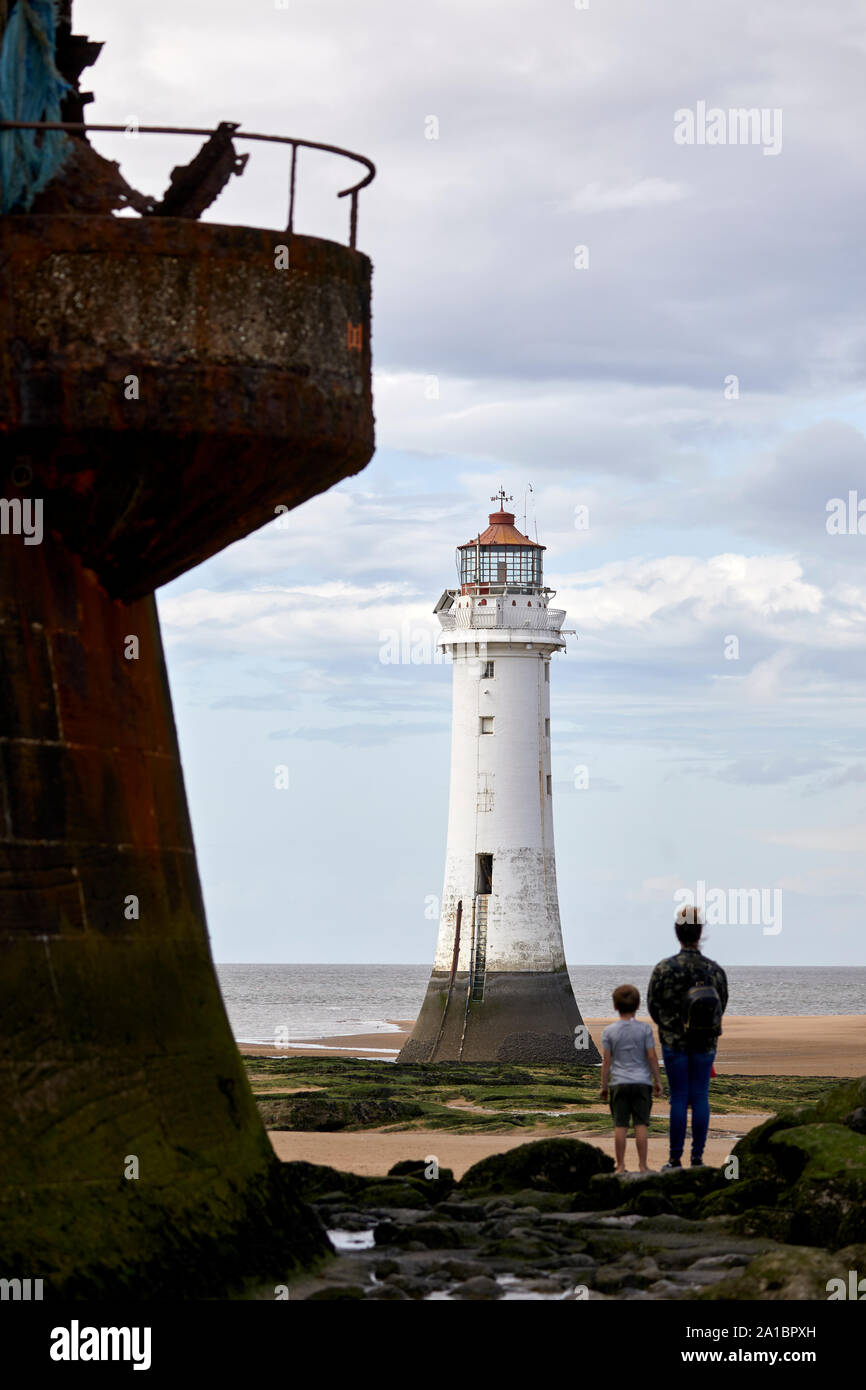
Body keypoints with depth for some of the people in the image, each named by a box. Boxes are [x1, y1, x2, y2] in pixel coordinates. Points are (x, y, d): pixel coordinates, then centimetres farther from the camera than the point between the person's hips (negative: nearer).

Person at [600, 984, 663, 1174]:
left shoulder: (609, 1031, 0)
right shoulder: (644, 1029, -2)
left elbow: (606, 1060, 0)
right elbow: (652, 1056, -2)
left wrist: (604, 1085, 7)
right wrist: (657, 1080, 6)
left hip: (618, 1083, 0)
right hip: (641, 1082, 0)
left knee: (620, 1125, 1)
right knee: (640, 1124, 1)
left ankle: (621, 1165, 2)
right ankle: (642, 1165, 2)